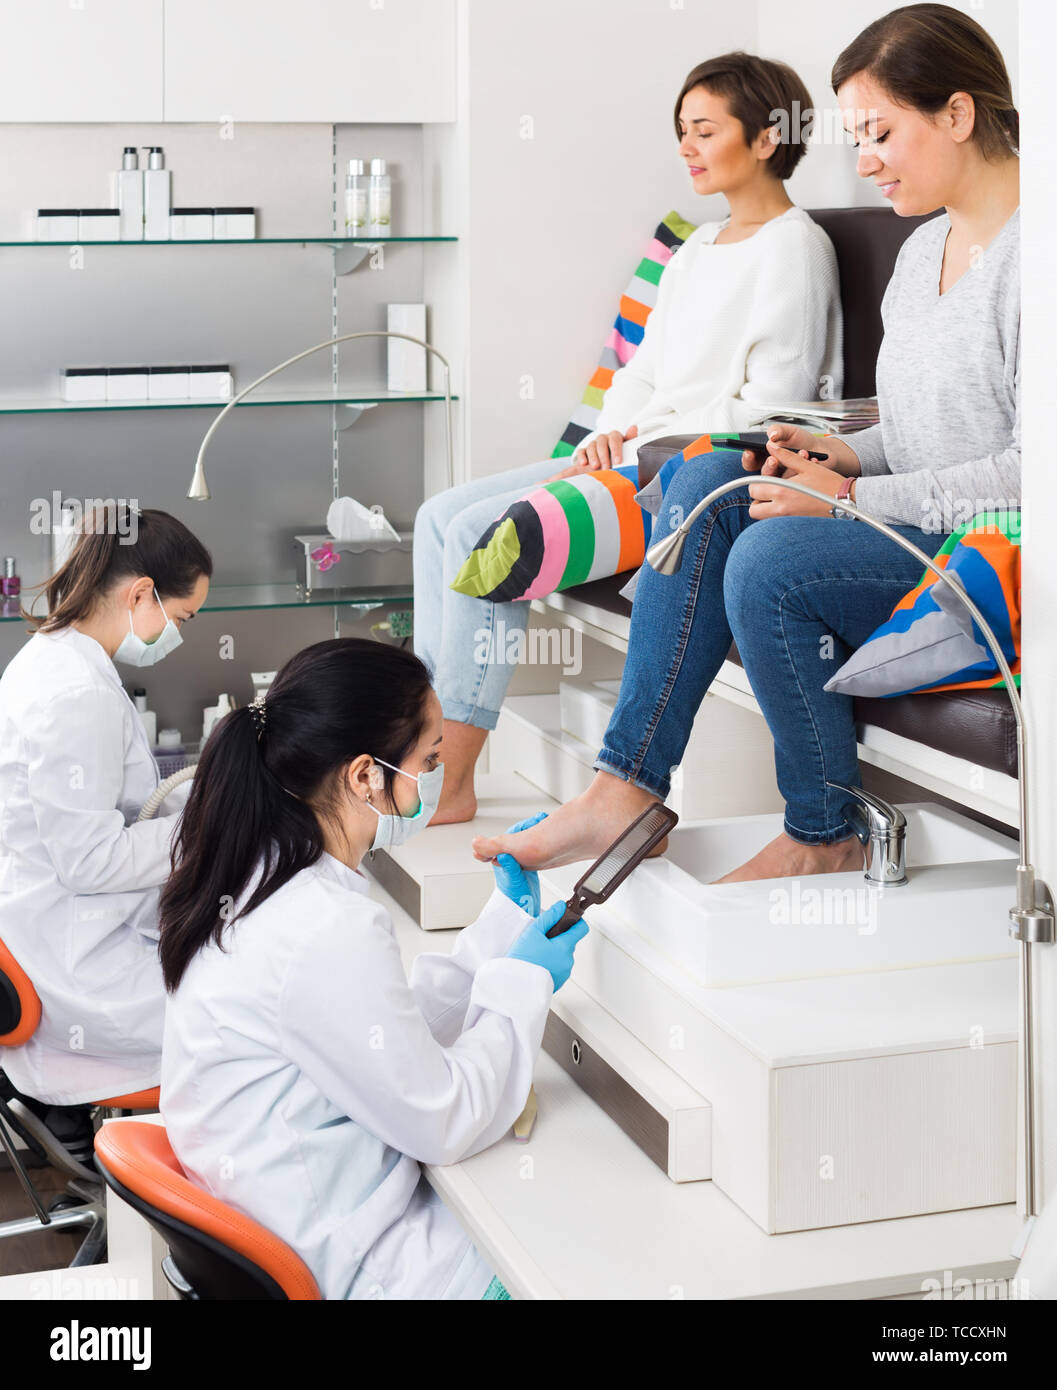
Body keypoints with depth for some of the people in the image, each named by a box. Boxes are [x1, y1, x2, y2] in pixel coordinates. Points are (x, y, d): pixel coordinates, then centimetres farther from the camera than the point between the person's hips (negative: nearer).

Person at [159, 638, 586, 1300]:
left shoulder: (264, 872, 1)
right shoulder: (329, 932, -29)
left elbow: (398, 1027, 10)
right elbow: (442, 1122, -18)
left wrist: (509, 916, 10)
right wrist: (525, 982, -6)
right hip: (337, 1264, -9)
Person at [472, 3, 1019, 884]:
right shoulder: (922, 250, 17)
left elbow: (1031, 471, -20)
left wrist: (855, 497, -17)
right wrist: (843, 455, 3)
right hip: (917, 534, 9)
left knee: (771, 561, -28)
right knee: (704, 483, -10)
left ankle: (826, 837, -7)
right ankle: (628, 789, -15)